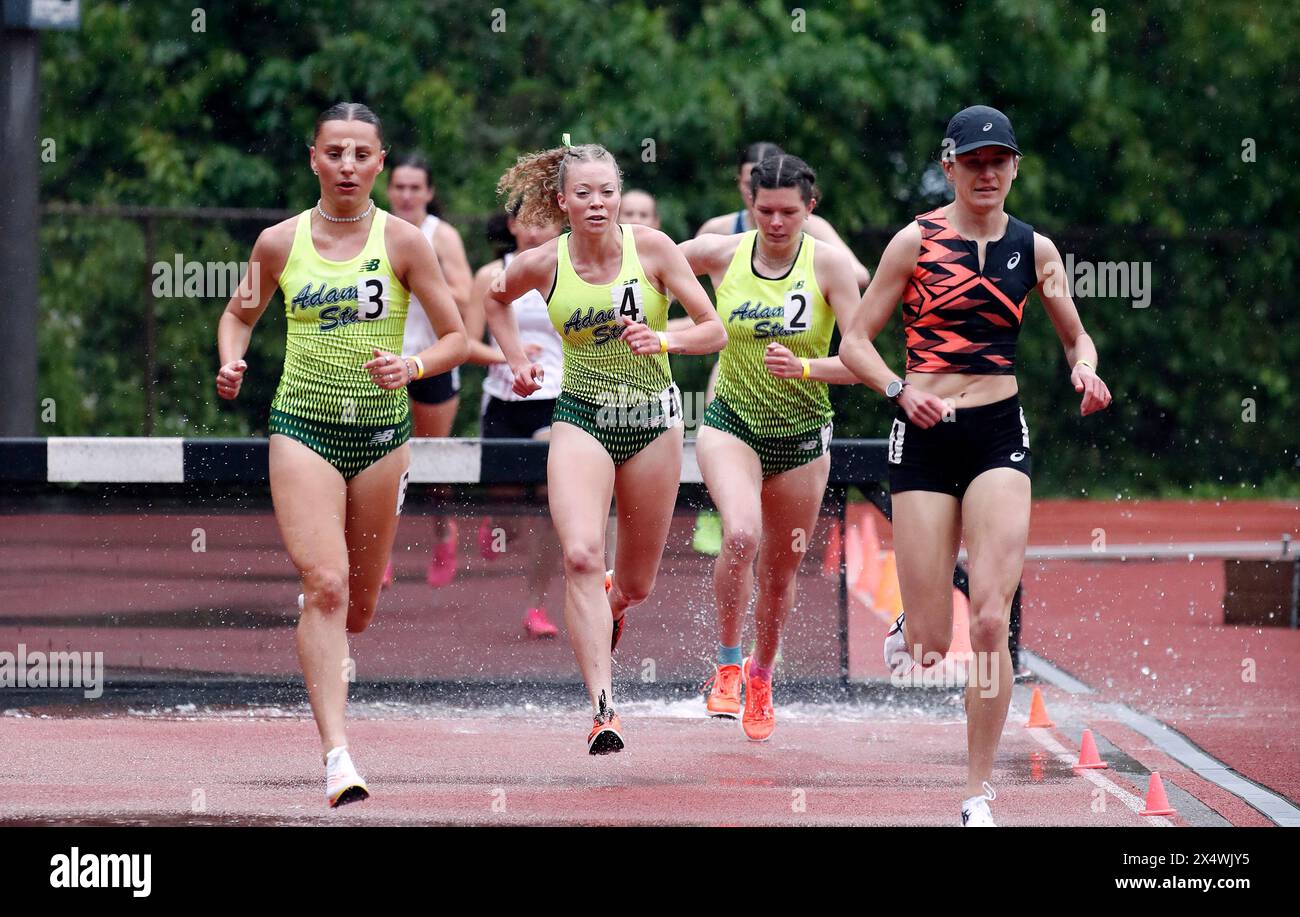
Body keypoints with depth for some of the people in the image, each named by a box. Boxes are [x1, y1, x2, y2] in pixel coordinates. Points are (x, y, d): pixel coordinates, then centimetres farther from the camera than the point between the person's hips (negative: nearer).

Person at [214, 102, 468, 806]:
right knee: (326, 585, -19)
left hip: (382, 432, 1)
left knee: (357, 609, 11)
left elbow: (456, 338, 0)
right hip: (303, 427, -1)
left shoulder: (403, 242, -4)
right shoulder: (280, 242, 0)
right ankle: (337, 755, -20)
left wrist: (412, 367, -20)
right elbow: (240, 312, 17)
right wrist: (230, 362, -3)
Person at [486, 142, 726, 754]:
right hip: (581, 420, -1)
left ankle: (608, 605, 51)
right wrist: (516, 360, 8)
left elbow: (714, 330, -7)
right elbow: (497, 296, 19)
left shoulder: (651, 248, -8)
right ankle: (603, 709, -28)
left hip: (653, 418, 1)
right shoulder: (543, 264, -4)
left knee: (635, 584, 11)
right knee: (581, 555, -25)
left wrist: (662, 339, -24)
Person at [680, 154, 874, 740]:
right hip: (732, 423, -1)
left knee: (780, 573, 13)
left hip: (802, 435, 1)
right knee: (742, 535, -29)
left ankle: (761, 677, 41)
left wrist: (804, 367, -32)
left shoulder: (829, 264, -12)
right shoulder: (721, 254, -8)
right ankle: (727, 664, -9)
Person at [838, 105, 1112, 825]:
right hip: (925, 439, -1)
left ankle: (978, 797, -3)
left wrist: (1084, 370, -6)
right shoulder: (917, 241, -1)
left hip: (999, 435, 1)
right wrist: (901, 389, -17)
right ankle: (911, 624, 36)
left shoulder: (1033, 249, 6)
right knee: (931, 645, -5)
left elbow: (1076, 338, 16)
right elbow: (855, 344, 1)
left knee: (991, 623, -14)